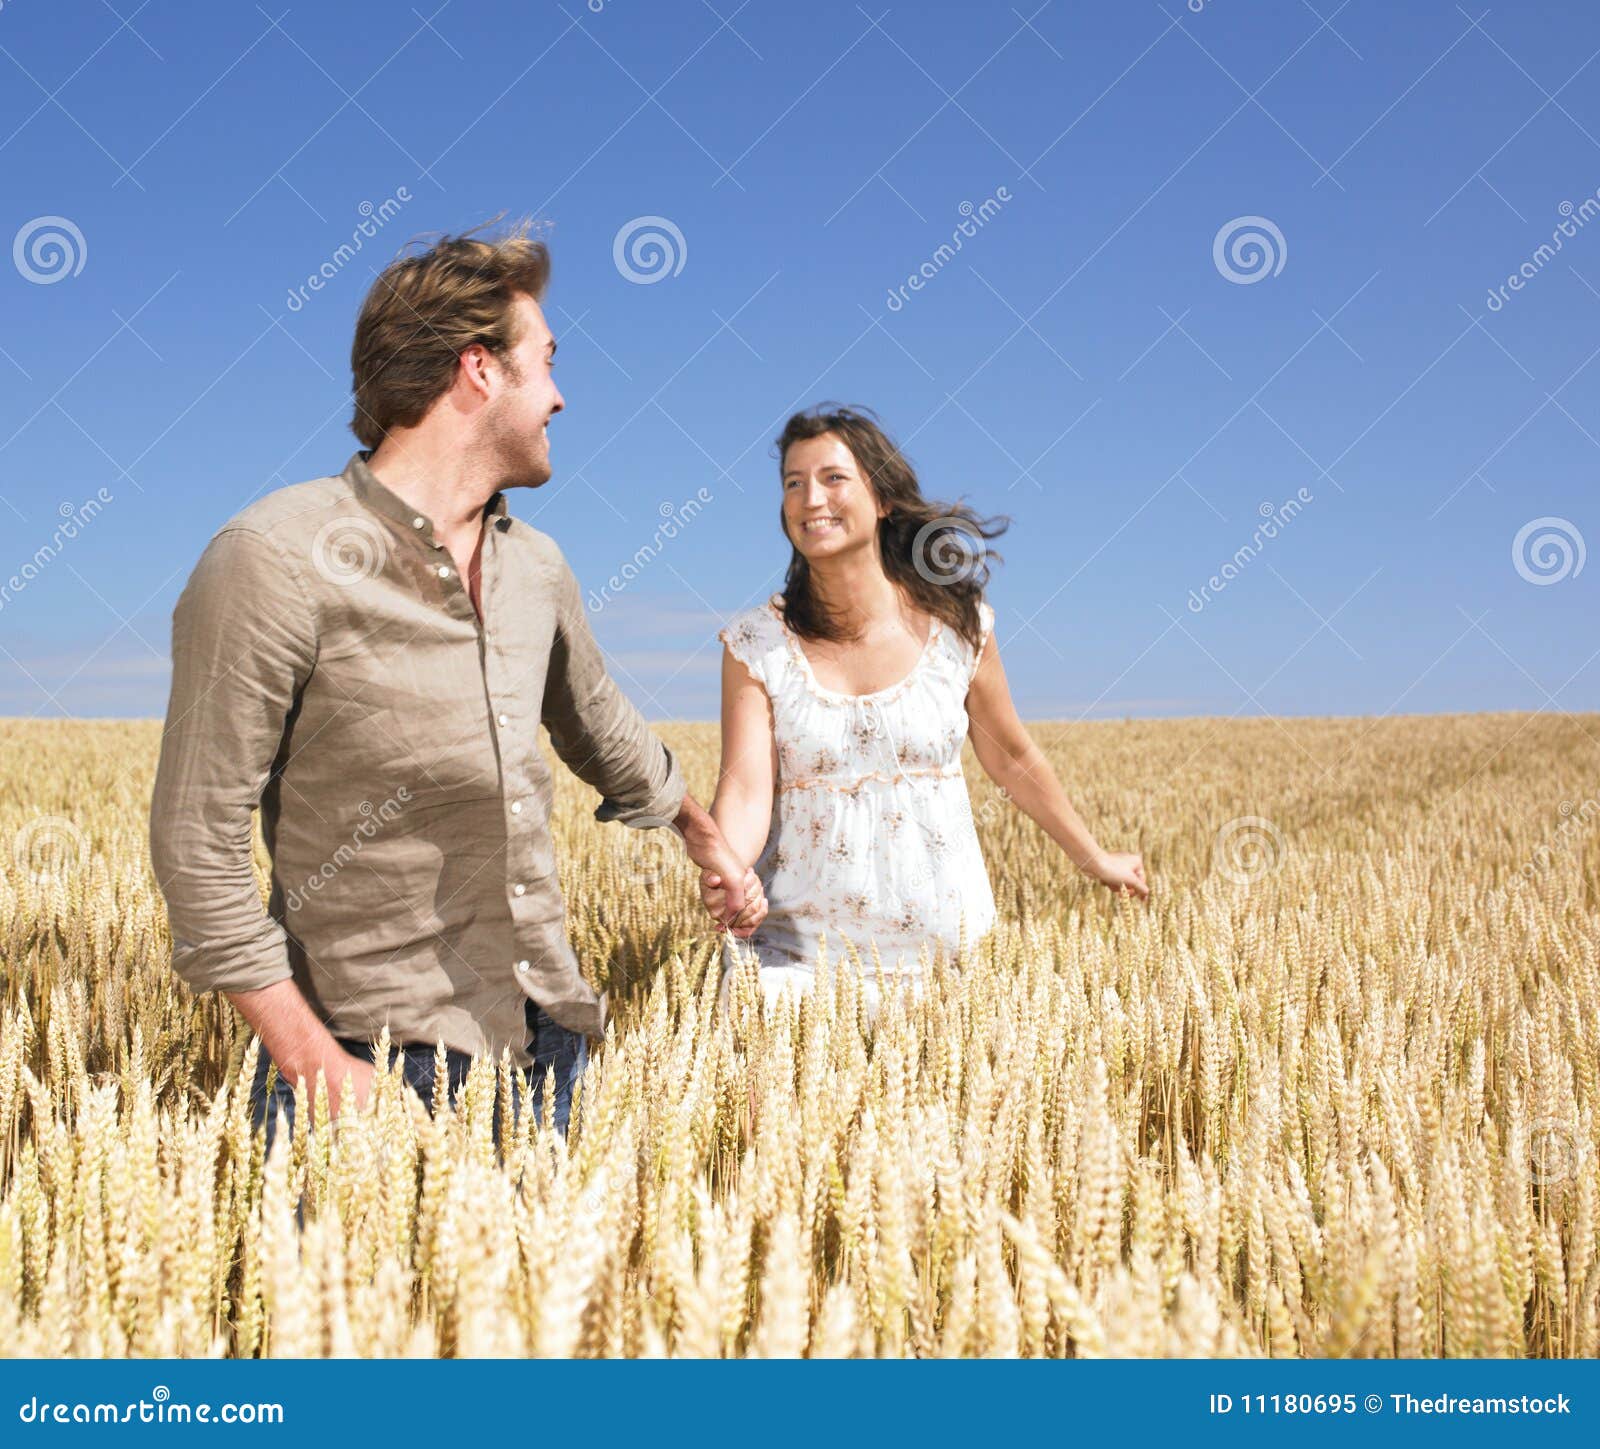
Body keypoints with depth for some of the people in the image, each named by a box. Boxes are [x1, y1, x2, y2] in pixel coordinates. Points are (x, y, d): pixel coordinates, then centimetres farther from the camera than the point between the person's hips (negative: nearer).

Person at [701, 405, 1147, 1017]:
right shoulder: (755, 644, -5)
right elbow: (746, 787, -13)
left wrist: (1095, 859, 20)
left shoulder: (957, 624, -3)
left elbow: (1012, 759, 11)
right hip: (793, 947, 0)